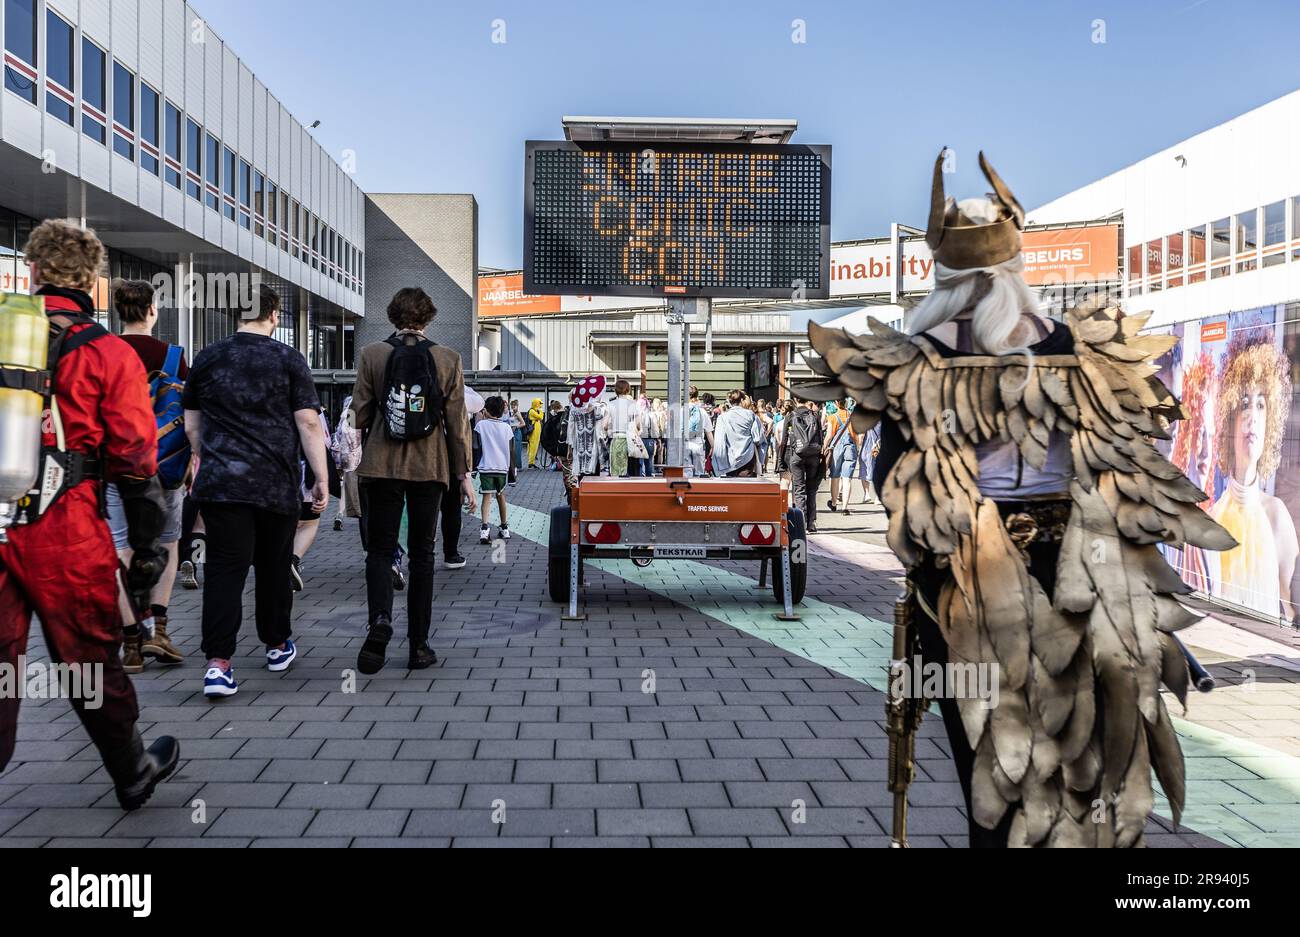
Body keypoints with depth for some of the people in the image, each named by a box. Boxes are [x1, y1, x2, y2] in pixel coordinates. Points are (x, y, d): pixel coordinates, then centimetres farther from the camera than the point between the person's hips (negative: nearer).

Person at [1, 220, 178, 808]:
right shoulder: (109, 354, -4)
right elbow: (135, 464, -5)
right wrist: (145, 553, 2)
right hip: (66, 534, -3)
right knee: (91, 661, 12)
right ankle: (133, 775, 31)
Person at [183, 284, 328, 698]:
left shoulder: (207, 358, 8)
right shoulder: (289, 360, -2)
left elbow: (192, 424, 17)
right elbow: (308, 422, -7)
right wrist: (321, 478, -2)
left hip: (220, 482, 1)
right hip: (277, 485, -1)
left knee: (224, 569, 0)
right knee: (273, 567, 13)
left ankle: (218, 662, -9)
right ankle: (277, 646, 29)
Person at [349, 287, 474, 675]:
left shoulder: (371, 355, -3)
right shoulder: (447, 359, -2)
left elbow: (359, 416, -2)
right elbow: (457, 421, -1)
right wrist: (463, 473, 5)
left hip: (382, 467, 0)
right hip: (430, 468, 1)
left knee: (380, 549, 10)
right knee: (422, 553, 10)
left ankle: (380, 620, -16)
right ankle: (418, 646, 13)